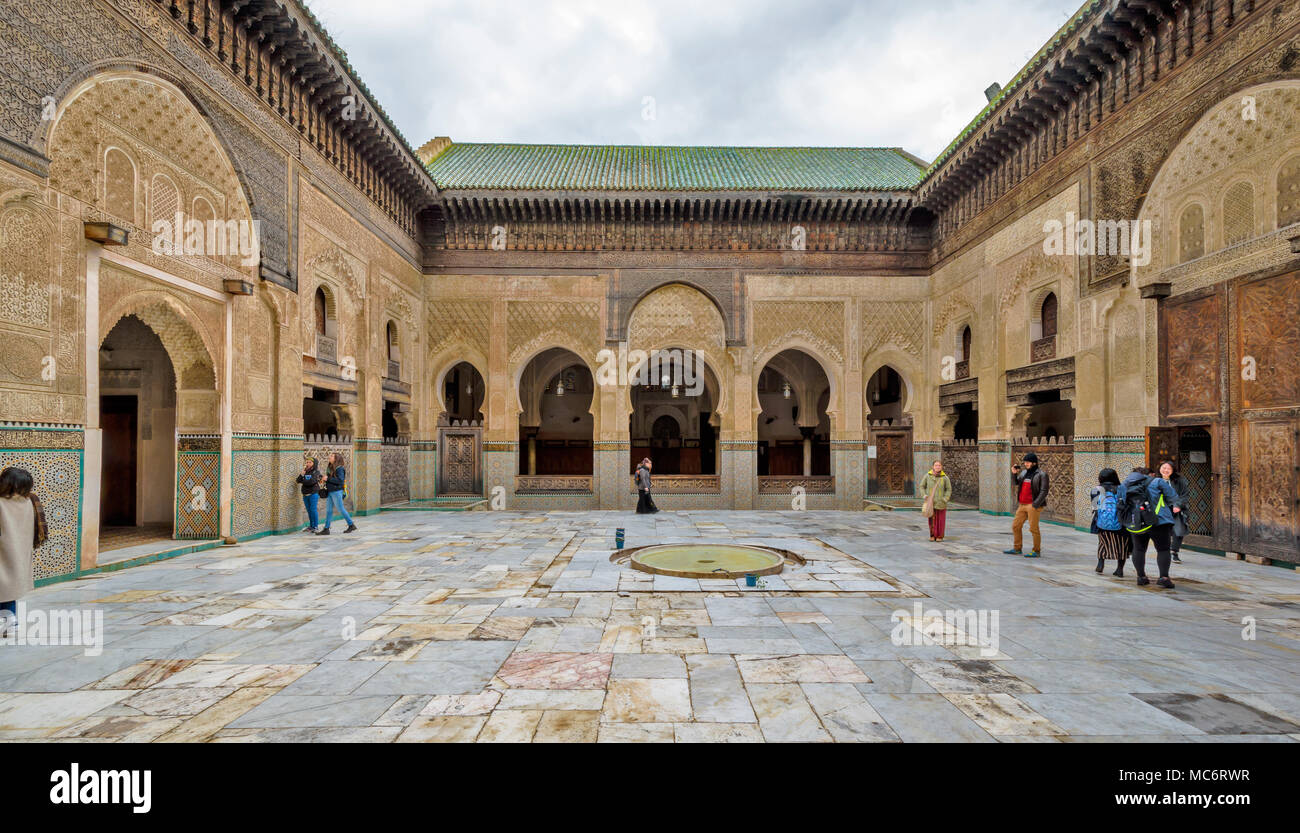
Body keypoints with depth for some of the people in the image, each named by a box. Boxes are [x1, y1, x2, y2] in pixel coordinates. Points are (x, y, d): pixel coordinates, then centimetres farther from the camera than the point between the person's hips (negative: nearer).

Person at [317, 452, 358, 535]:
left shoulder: (339, 469, -14)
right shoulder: (330, 468, 13)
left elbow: (340, 480, -22)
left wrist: (328, 479, -21)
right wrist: (324, 479, 3)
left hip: (337, 492, -9)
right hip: (330, 492, 9)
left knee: (341, 509, -1)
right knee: (328, 510, 8)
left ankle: (351, 525, 11)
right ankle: (326, 529, 11)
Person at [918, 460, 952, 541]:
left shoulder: (945, 477, -6)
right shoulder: (928, 475, -4)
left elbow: (949, 489, 2)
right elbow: (922, 486, 6)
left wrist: (945, 499, -10)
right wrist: (924, 495, -9)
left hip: (941, 503, -1)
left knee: (940, 520, 4)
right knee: (932, 520, 5)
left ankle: (940, 536, 18)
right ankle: (933, 535, 20)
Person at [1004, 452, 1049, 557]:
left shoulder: (1041, 474, -6)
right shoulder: (1024, 472, 13)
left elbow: (1044, 491, -12)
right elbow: (1015, 484, 19)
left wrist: (1035, 505, -18)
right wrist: (1014, 473, 3)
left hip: (1033, 505, -7)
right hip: (1022, 505, 7)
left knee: (1033, 528, -4)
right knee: (1015, 526, 8)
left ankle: (1037, 551, 7)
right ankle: (1017, 549, 18)